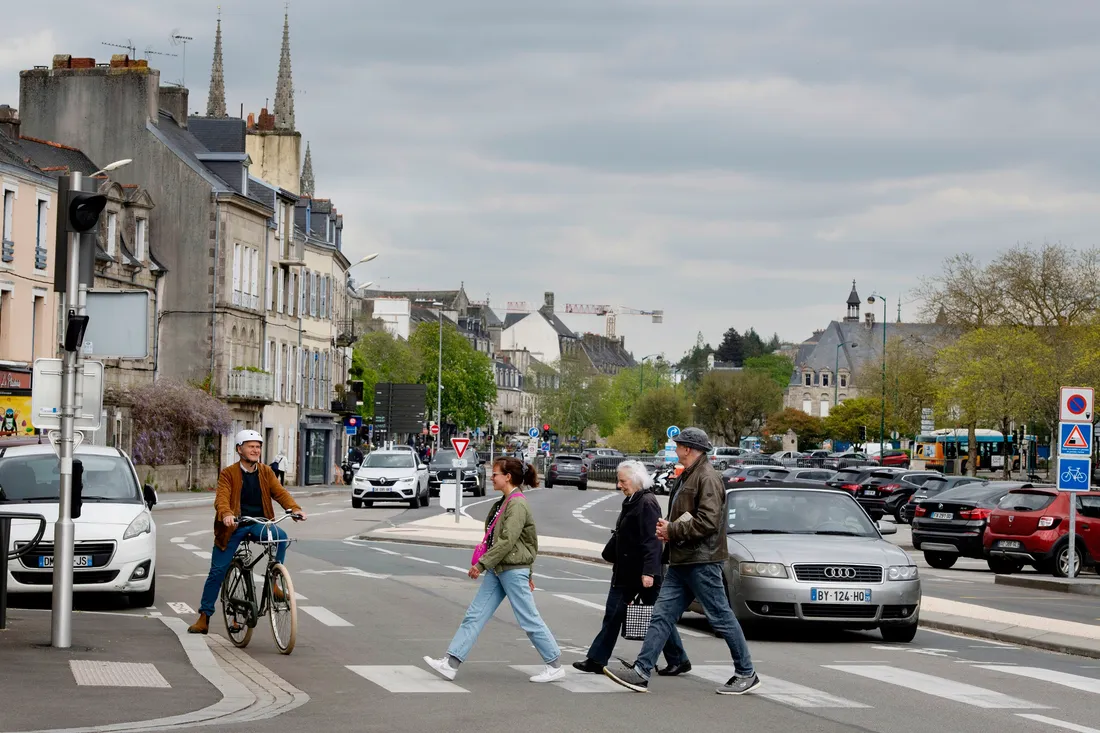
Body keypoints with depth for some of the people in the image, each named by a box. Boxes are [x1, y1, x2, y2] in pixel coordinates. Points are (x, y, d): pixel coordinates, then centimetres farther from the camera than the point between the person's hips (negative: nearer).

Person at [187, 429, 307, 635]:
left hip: (259, 523, 2)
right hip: (234, 526, -2)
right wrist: (226, 514, -39)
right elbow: (222, 498, -17)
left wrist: (295, 508, -24)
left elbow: (280, 492, -5)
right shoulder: (228, 473, -4)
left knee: (280, 536, -30)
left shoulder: (266, 472, 7)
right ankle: (204, 617, 8)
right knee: (217, 571, -2)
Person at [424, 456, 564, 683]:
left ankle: (555, 666, 10)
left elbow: (507, 541, -24)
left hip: (513, 571, -10)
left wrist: (482, 564, -23)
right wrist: (527, 573, 25)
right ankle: (450, 663, -1)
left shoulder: (517, 505, -17)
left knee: (529, 620, -1)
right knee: (474, 615, 3)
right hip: (496, 570, 10)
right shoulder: (505, 502, 14)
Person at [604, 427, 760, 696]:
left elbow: (708, 521, -23)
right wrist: (667, 528, 7)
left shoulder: (707, 479, -13)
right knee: (662, 615, 4)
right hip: (681, 562, 10)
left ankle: (746, 674, 7)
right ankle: (641, 672, 1)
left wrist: (672, 530, -15)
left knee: (721, 618, -2)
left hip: (702, 562, -10)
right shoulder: (686, 477, 19)